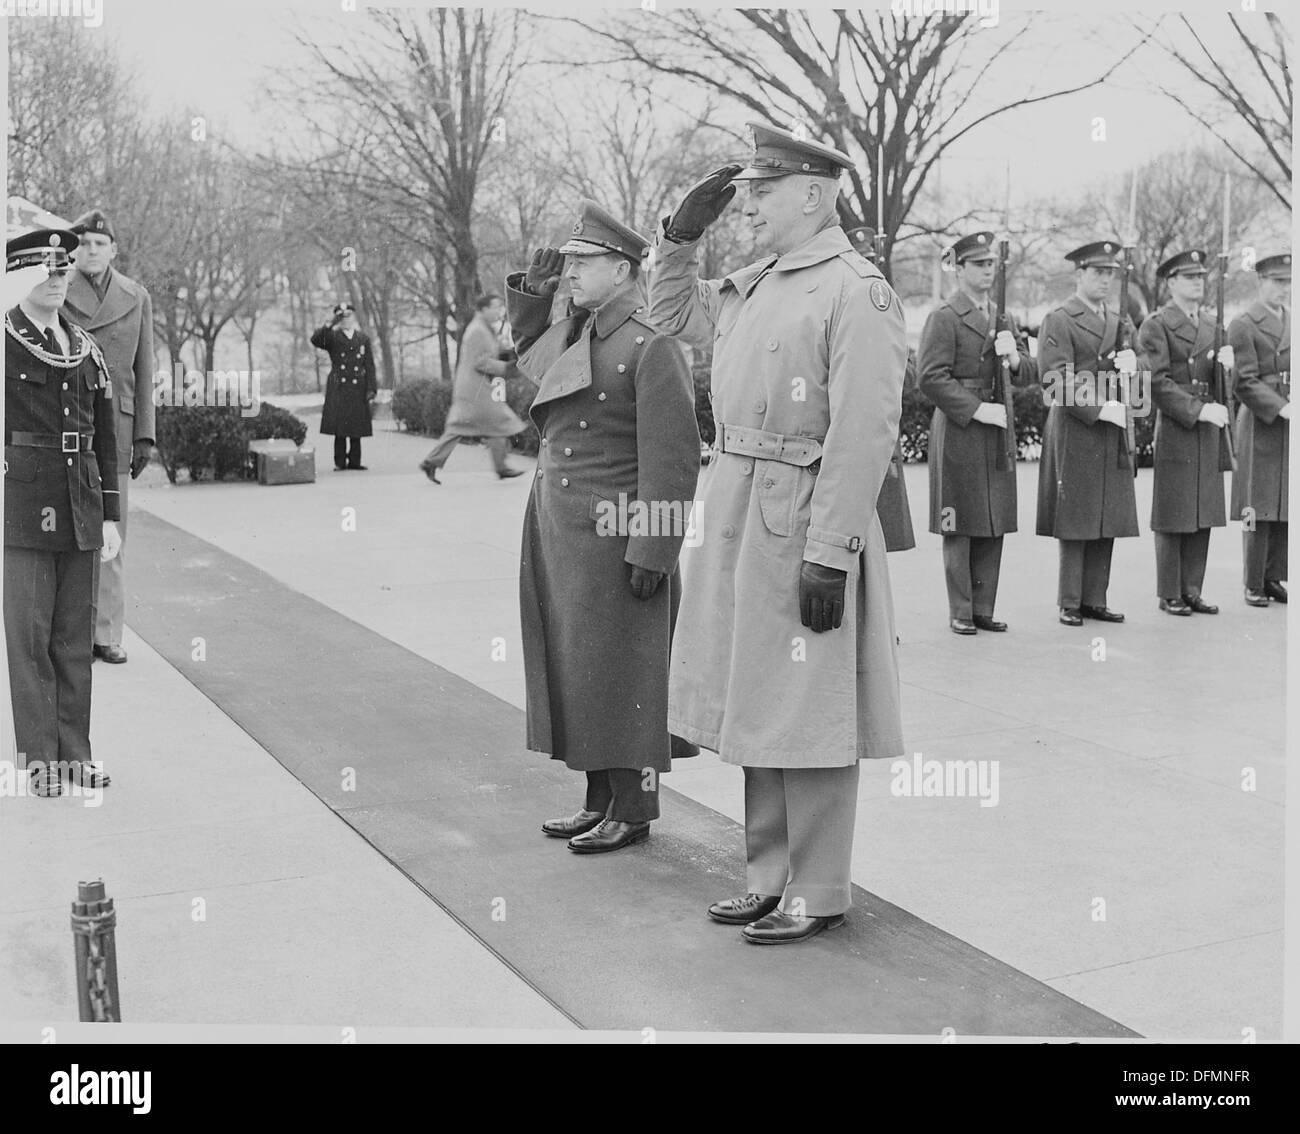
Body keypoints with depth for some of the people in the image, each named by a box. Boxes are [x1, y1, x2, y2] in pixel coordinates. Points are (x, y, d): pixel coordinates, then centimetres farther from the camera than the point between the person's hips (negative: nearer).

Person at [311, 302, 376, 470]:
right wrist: (330, 324, -19)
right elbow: (315, 340, -13)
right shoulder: (332, 337, 7)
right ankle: (340, 462, 2)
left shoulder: (363, 339, 11)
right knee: (339, 427, -4)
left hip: (358, 389, 1)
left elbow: (370, 366, 7)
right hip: (338, 389, -1)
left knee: (356, 428, 3)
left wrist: (371, 389, -1)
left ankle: (354, 461, 11)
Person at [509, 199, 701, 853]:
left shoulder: (651, 345, -12)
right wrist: (530, 290, 20)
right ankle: (600, 800, 25)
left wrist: (652, 553, -19)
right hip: (558, 532, 8)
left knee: (620, 676, 1)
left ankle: (633, 812, 13)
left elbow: (673, 459, -16)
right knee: (574, 670, 13)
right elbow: (527, 355, 36)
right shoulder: (572, 334, 13)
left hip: (613, 537, -8)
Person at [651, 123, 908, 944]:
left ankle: (819, 894, 17)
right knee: (756, 711, 15)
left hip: (800, 522, -8)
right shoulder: (758, 283, 11)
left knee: (808, 719, 2)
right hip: (737, 509, 8)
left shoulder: (856, 292, -13)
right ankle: (771, 877, 29)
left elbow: (864, 435, -19)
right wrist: (683, 233, 14)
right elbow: (675, 314, 29)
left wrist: (828, 555, -22)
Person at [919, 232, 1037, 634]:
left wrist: (1015, 358, -6)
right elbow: (931, 378, -13)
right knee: (960, 525, -1)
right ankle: (960, 612, 7)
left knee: (994, 525, 7)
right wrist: (976, 409, -17)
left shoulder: (1003, 318, 17)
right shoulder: (944, 317, -5)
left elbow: (1030, 374, 17)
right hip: (959, 431, -6)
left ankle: (984, 608, 15)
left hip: (999, 431, 7)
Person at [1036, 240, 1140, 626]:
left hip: (1115, 430, 7)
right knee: (1075, 522, -4)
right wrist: (1098, 409, -17)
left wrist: (1129, 366, -3)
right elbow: (1057, 379, -12)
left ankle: (1094, 599, 13)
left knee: (1108, 522, 6)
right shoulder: (1059, 320, -4)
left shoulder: (1118, 321, 19)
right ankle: (1069, 604, 4)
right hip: (1075, 428, -6)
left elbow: (1133, 372, 21)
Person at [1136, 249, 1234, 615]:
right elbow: (1157, 383, -12)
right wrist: (1199, 410, -17)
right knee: (1173, 516, -1)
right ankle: (1169, 595, 6)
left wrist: (1226, 361, -5)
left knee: (1204, 516, 7)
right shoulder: (1156, 325, -4)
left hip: (1211, 429, 6)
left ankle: (1192, 590, 14)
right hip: (1175, 430, -6)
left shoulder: (1212, 324, 17)